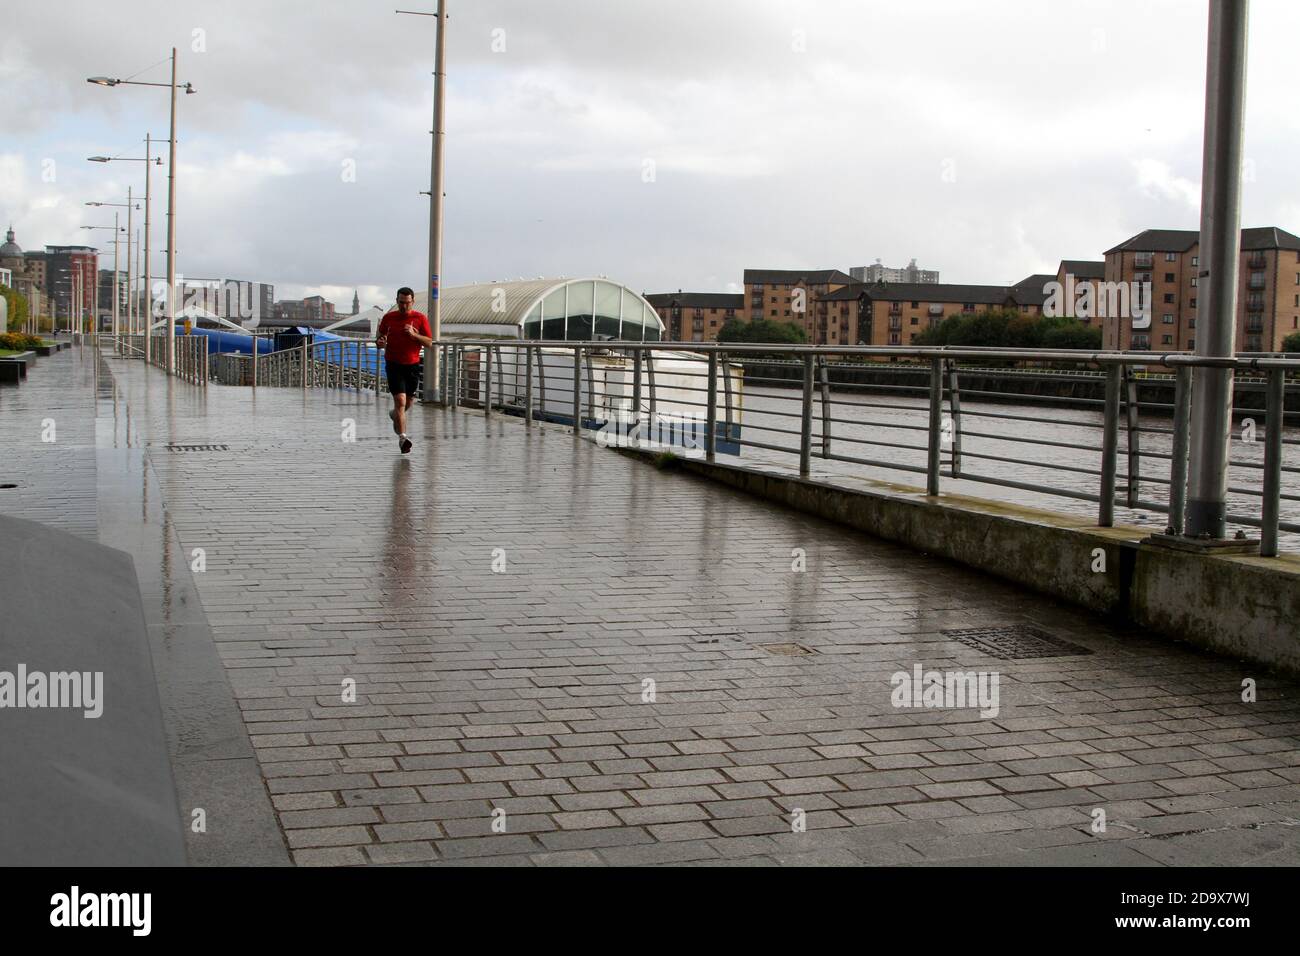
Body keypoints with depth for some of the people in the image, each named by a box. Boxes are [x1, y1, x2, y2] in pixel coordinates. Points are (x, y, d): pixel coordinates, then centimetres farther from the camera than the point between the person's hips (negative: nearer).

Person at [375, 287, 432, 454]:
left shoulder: (420, 318, -2)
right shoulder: (388, 318, -1)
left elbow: (429, 342, -5)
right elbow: (380, 337, 11)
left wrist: (414, 334, -21)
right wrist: (380, 342, -13)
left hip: (412, 365, 2)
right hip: (394, 364, -2)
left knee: (409, 401, 16)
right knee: (400, 400, -16)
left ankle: (395, 415, 50)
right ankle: (402, 437, -17)